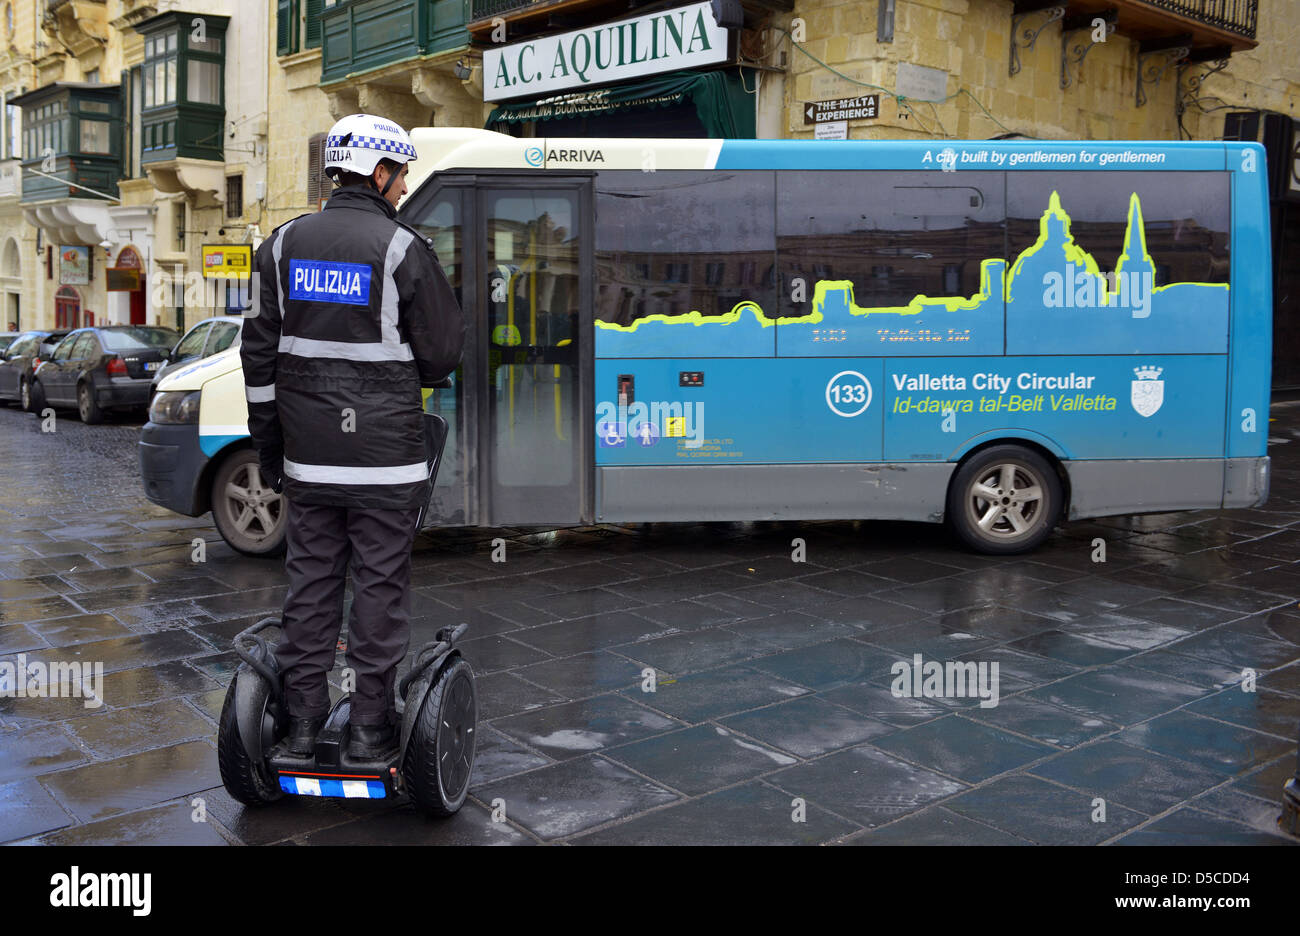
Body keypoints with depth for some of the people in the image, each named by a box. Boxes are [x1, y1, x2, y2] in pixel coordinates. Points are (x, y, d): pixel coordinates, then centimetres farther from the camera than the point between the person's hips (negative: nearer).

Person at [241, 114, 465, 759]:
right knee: (380, 584, 4)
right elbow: (443, 352, -5)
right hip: (385, 454, -4)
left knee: (310, 579, 12)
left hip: (307, 454, 5)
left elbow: (259, 353, 8)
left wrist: (266, 443, 15)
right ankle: (371, 725, 12)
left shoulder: (283, 244, 6)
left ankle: (302, 723, 20)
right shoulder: (403, 249, -9)